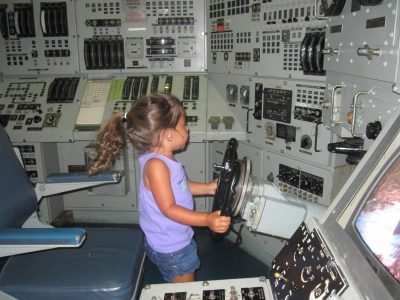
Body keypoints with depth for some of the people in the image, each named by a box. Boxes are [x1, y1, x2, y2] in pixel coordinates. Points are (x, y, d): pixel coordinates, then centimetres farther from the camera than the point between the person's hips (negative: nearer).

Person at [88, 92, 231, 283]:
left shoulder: (164, 158, -2)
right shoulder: (156, 165, -31)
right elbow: (169, 209, -31)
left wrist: (207, 188, 10)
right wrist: (207, 220, -36)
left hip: (177, 240, 9)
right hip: (171, 249, -9)